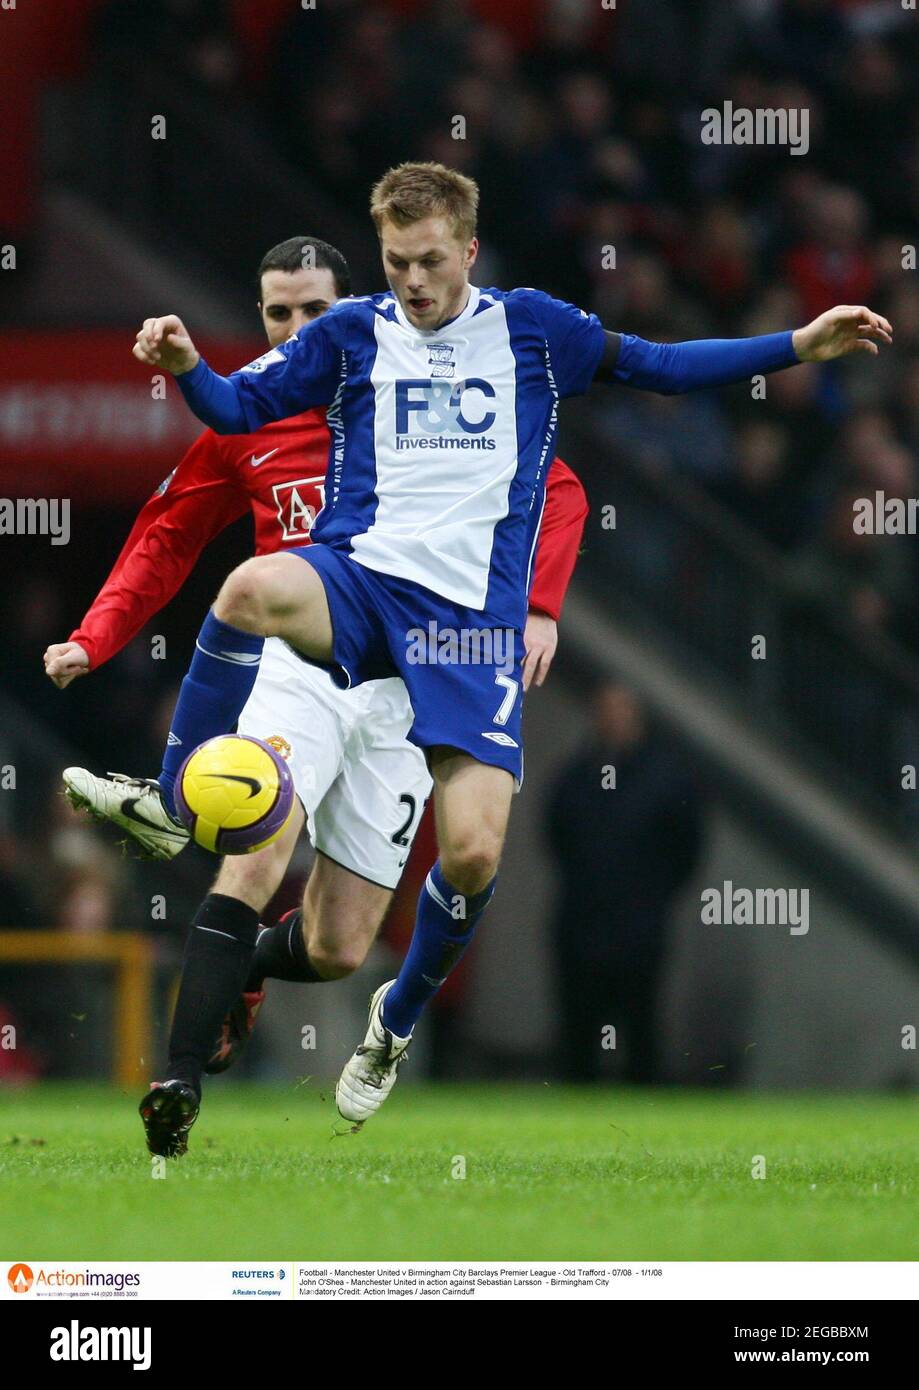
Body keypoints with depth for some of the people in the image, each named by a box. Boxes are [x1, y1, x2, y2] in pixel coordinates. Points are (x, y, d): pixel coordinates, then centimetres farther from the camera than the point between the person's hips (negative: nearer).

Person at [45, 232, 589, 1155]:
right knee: (260, 848, -31)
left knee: (337, 950, 2)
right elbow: (166, 538, 17)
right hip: (300, 663, -1)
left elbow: (554, 489, 7)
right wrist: (93, 640, 3)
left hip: (404, 692, 1)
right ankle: (182, 1085, -33)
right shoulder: (244, 425, 9)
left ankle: (242, 973, 38)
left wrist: (538, 605, -8)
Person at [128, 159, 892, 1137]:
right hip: (360, 579, -1)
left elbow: (658, 367, 19)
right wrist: (185, 366, -15)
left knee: (474, 852, -12)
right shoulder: (352, 332, 10)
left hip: (475, 616, 1)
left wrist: (800, 347, 13)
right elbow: (236, 405, 8)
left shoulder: (532, 329, 12)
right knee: (253, 588, -39)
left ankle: (399, 1018, 18)